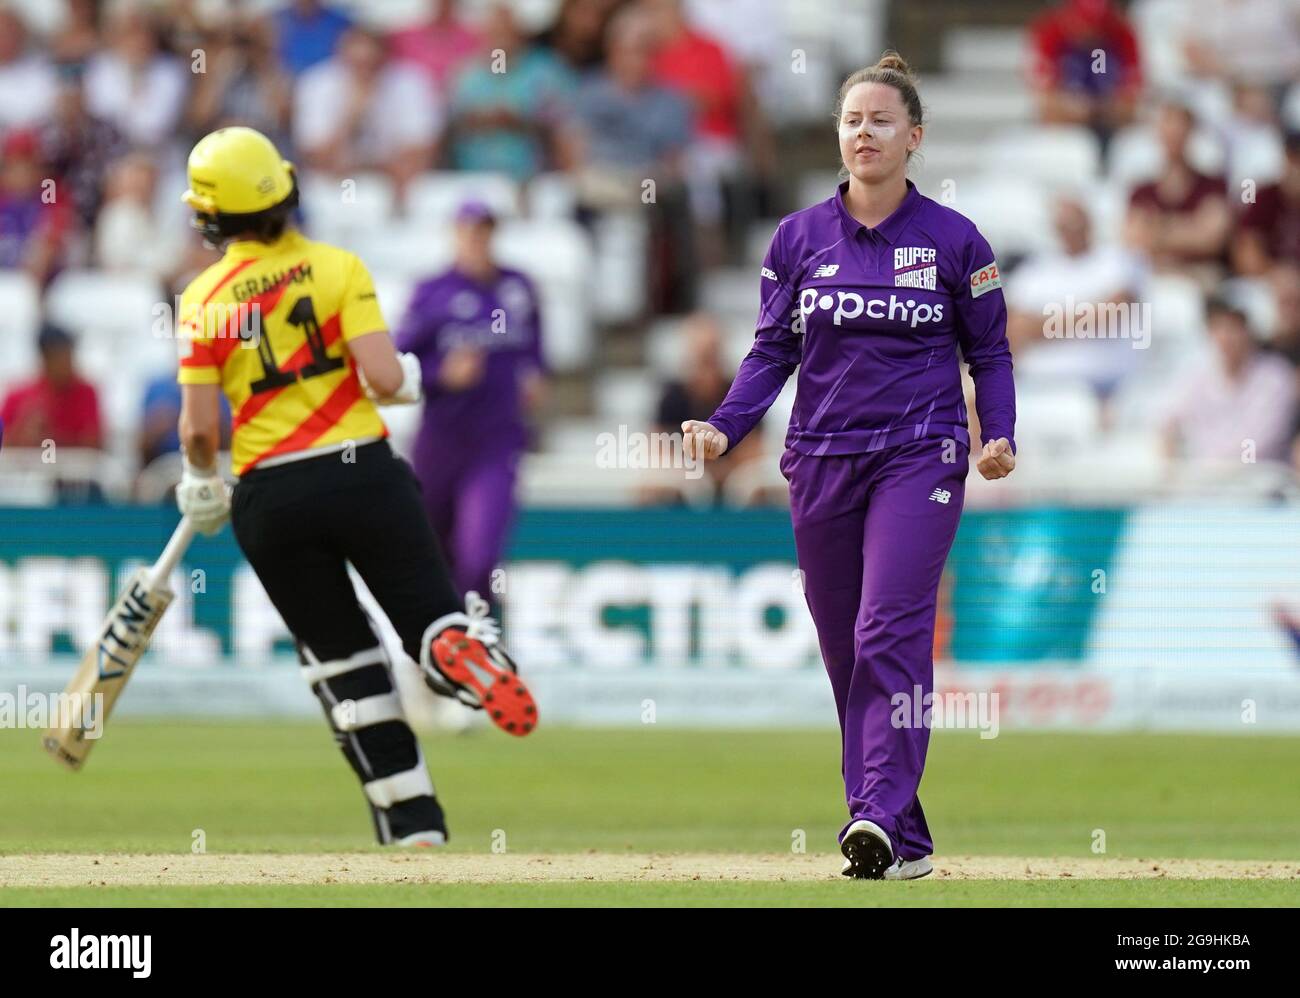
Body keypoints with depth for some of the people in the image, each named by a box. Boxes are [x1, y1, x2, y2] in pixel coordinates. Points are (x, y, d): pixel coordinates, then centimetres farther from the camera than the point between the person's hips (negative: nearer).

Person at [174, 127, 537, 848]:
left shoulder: (204, 300, 0)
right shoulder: (337, 268, -2)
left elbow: (199, 429, -3)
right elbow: (384, 380, -11)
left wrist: (200, 480, 17)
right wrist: (408, 379, 12)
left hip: (270, 499, 1)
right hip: (363, 475, -1)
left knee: (343, 659, 11)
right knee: (431, 618, 5)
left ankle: (414, 826, 6)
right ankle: (465, 647, -33)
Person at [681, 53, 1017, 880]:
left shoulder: (953, 240, 1)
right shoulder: (800, 237, 7)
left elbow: (990, 352, 7)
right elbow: (772, 351, 8)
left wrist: (1000, 438, -10)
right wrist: (723, 429, -8)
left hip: (920, 461, -4)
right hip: (822, 463, 4)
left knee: (888, 634, -18)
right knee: (845, 652, 4)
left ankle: (880, 818, -26)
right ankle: (904, 842, 11)